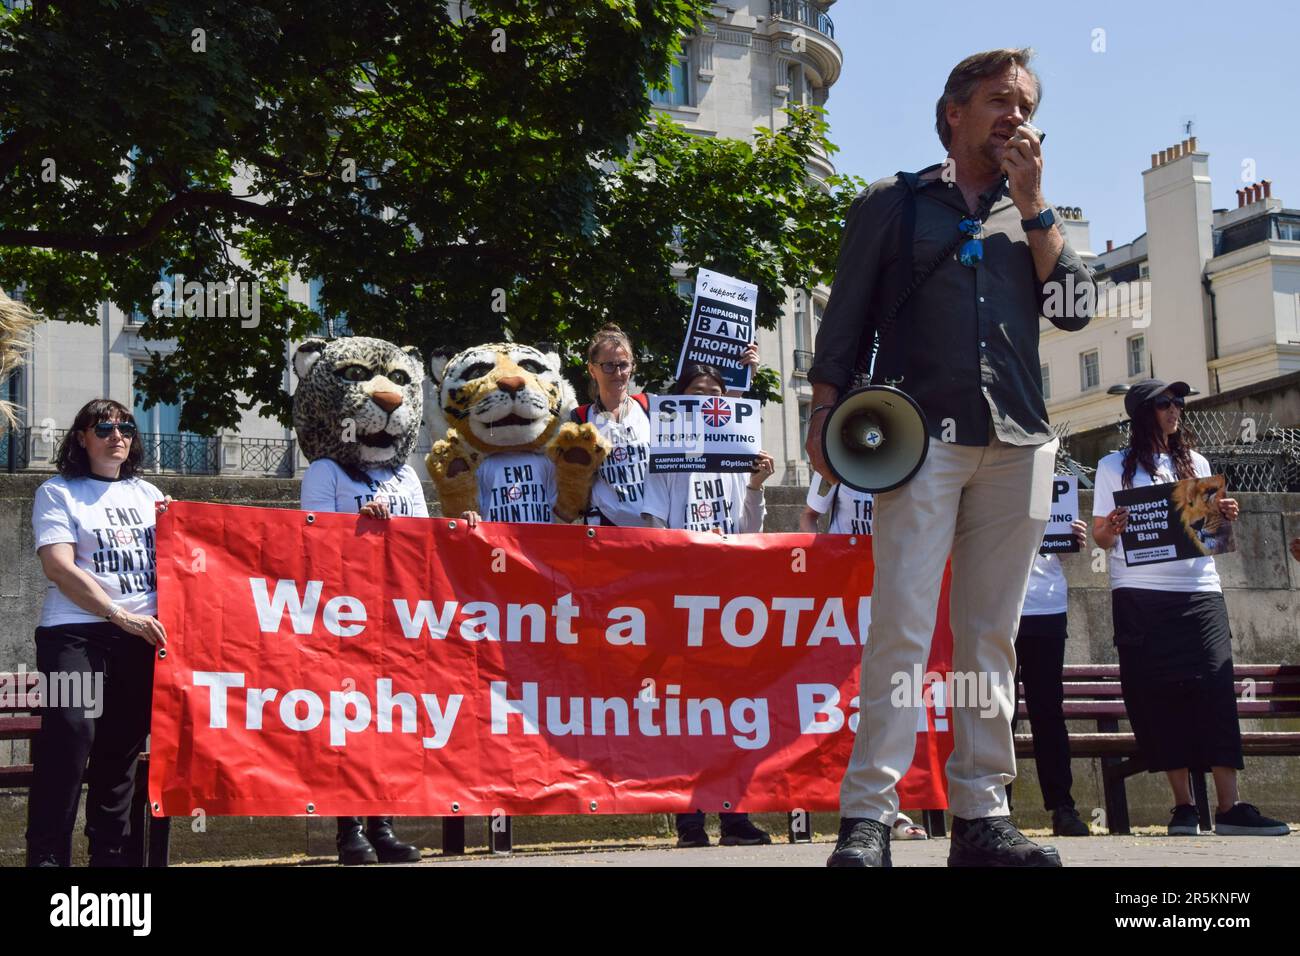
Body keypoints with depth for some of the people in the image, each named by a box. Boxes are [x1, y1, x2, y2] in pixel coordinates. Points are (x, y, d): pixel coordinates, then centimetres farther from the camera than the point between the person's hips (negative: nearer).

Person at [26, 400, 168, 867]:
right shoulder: (58, 492, 4)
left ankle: (111, 852, 16)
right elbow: (60, 568, -8)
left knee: (123, 745, 6)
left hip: (143, 636, 5)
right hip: (76, 632, -5)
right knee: (71, 732, -20)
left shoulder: (147, 493, 20)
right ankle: (47, 855, -14)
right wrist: (121, 616, -16)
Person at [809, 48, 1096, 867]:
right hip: (923, 433, -4)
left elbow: (1075, 307, 7)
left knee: (992, 636, 3)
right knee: (904, 627, -13)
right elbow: (847, 319, 8)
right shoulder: (893, 204, 12)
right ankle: (868, 816, -13)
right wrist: (826, 414, -4)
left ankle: (982, 815, 7)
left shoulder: (1031, 216, 22)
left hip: (1018, 444, 4)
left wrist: (1032, 203, 4)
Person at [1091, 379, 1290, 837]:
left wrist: (1224, 516, -1)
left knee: (1214, 692, -8)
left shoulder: (1195, 463, 17)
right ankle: (1183, 806, 2)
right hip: (1141, 597, -2)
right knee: (1161, 696, -4)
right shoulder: (1115, 467, 8)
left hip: (1199, 592, 2)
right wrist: (1111, 530, -16)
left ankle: (1229, 807, -10)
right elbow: (1101, 536, 7)